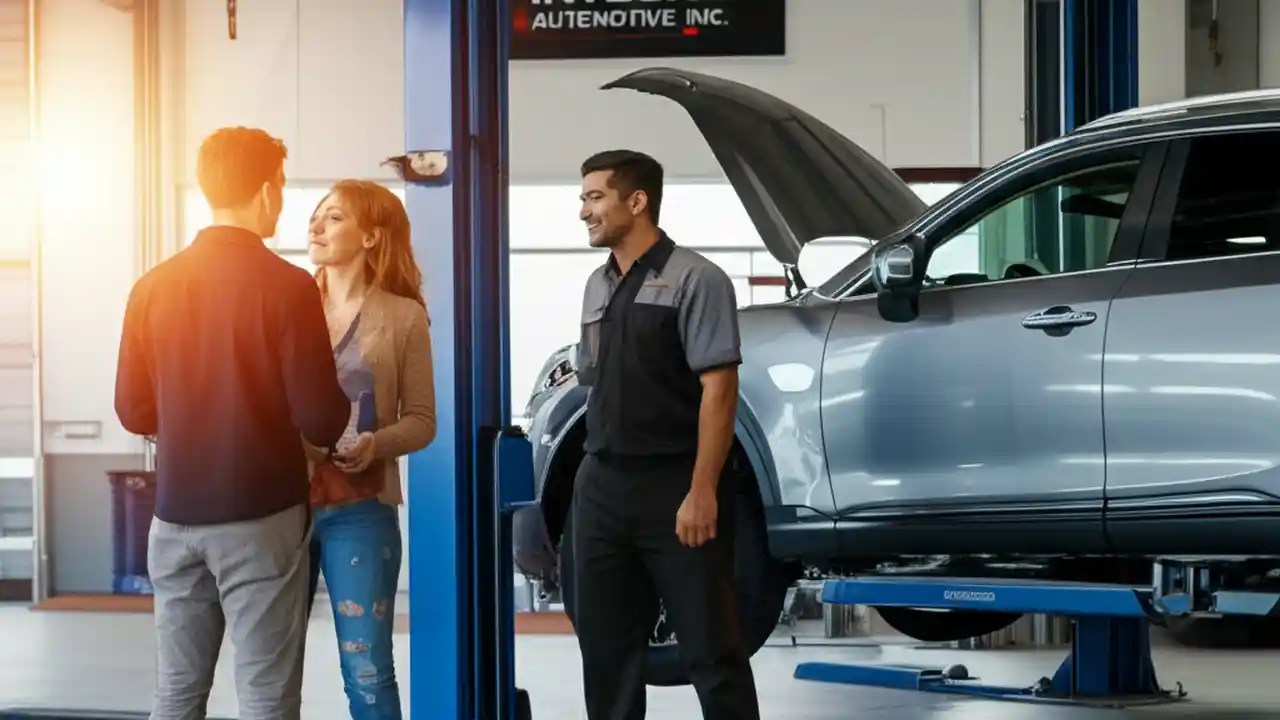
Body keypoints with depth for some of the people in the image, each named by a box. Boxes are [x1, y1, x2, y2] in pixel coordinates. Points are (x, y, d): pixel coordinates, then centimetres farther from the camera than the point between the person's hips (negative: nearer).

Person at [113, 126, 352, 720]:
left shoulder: (153, 287, 3)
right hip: (260, 516, -5)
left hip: (177, 515, 5)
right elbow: (321, 420, -12)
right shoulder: (287, 287, -11)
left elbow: (134, 412, 10)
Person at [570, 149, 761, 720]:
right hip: (602, 489, 7)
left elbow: (718, 387, -14)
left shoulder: (693, 279, -8)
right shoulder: (598, 287, 15)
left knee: (709, 646, -4)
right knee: (606, 648, 10)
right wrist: (597, 475, 10)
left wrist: (702, 492, -20)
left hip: (675, 488, -7)